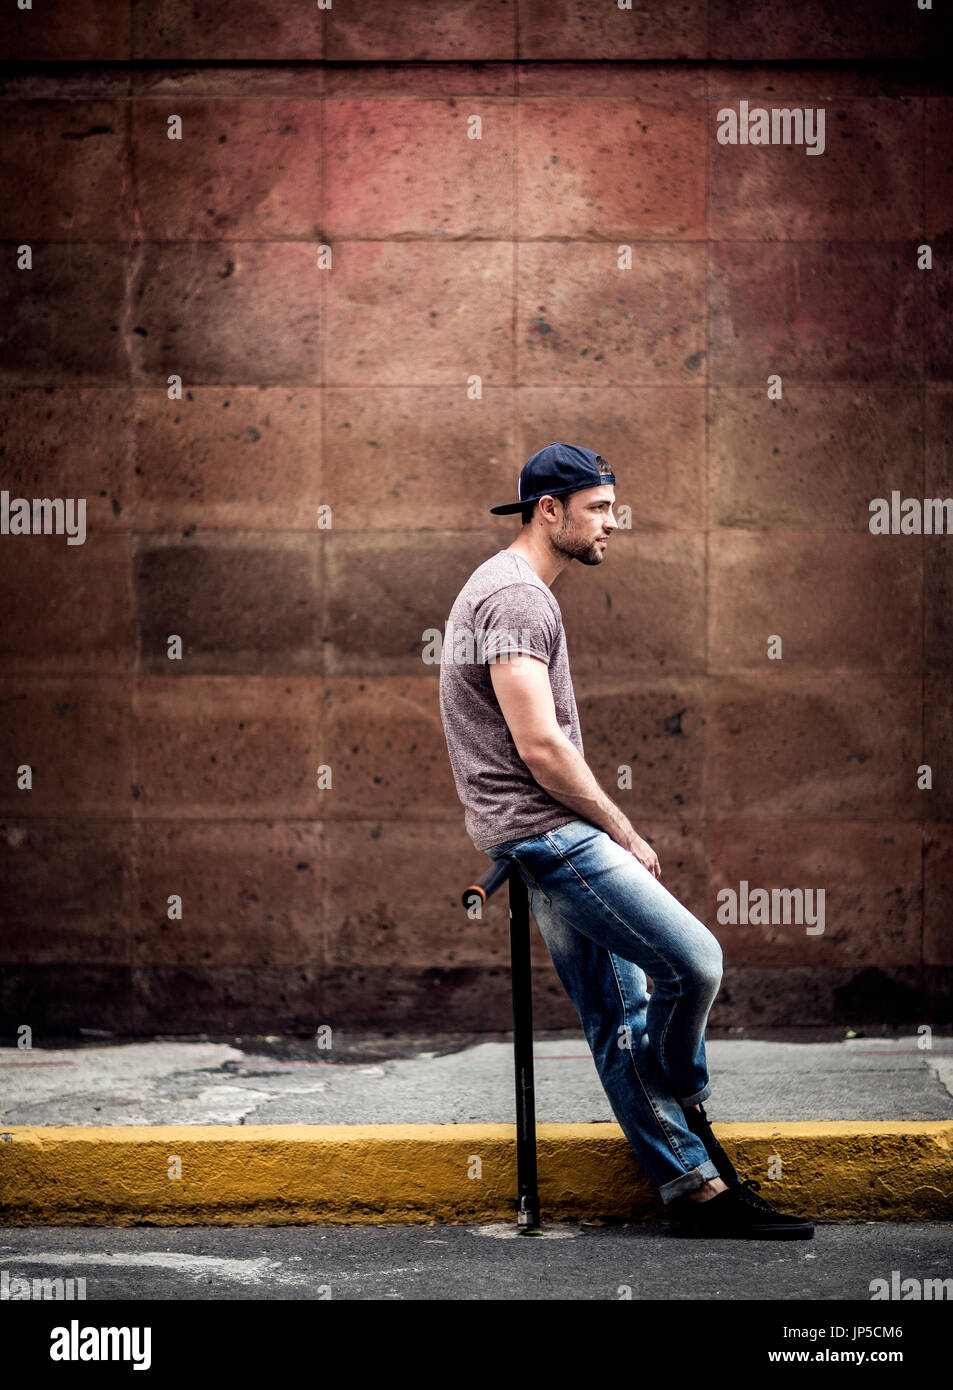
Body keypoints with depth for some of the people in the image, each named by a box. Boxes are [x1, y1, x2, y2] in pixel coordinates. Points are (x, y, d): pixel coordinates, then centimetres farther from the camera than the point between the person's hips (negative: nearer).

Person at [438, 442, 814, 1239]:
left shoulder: (512, 591, 21)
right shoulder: (517, 598, -14)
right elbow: (540, 746, -21)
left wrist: (613, 836, 19)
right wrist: (625, 834, -10)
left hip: (554, 841, 11)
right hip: (544, 834, -11)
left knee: (621, 1017, 8)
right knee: (694, 960, -16)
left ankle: (697, 1189, 9)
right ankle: (684, 1105, 9)